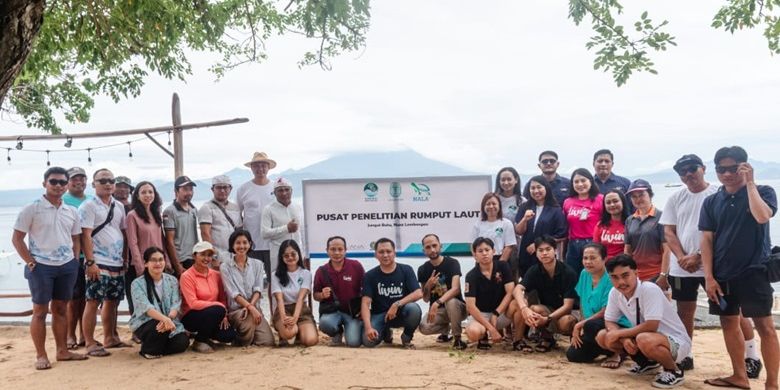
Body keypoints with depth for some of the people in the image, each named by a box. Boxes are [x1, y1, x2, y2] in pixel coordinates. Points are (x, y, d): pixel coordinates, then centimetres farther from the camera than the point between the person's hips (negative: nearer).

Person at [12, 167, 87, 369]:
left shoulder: (71, 212, 9)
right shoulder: (31, 209, -5)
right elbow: (17, 239, -5)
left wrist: (75, 261, 5)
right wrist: (31, 262, -10)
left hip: (67, 267, 5)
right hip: (41, 267, -4)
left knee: (60, 309, 11)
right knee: (40, 311, 1)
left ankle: (62, 351, 19)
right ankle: (41, 355, 8)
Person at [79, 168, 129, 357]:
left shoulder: (119, 206, 14)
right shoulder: (88, 206, -5)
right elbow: (85, 235, -10)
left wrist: (125, 258, 12)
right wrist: (90, 262, -16)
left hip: (117, 263, 6)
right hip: (98, 263, -6)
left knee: (112, 301, 12)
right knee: (93, 302, -5)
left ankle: (110, 338, 23)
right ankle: (90, 343, 0)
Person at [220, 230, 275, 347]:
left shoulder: (257, 264, 10)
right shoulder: (225, 266, 0)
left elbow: (258, 289, 0)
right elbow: (233, 293, -9)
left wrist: (251, 306, -19)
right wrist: (250, 307, -22)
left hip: (254, 307, 3)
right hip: (235, 309, -3)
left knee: (267, 342, -17)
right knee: (249, 320, -39)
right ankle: (239, 340, -6)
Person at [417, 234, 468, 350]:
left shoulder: (452, 263, -12)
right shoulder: (423, 270, 1)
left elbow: (455, 289, -27)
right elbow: (425, 299, 4)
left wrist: (437, 303, -41)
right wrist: (428, 286, -18)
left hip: (458, 307, -4)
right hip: (437, 310, 4)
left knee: (451, 301, -38)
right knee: (424, 327, -27)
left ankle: (457, 338, -16)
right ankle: (446, 329, 10)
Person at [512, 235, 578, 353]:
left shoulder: (568, 272, -18)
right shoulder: (534, 271, -9)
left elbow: (568, 305, -22)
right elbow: (517, 290, -25)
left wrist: (547, 319, -37)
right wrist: (524, 309, -47)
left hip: (566, 313, -2)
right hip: (546, 311, 2)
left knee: (566, 322, -37)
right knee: (534, 309, -32)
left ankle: (547, 337, -3)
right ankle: (547, 337, -4)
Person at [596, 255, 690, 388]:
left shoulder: (650, 289, -27)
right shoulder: (614, 293, -7)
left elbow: (651, 326, -32)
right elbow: (609, 322, 1)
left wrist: (619, 333, -21)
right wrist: (624, 339, -20)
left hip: (675, 341, -7)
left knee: (645, 340, -39)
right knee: (602, 337, -6)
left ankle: (674, 371, -8)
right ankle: (647, 362, 14)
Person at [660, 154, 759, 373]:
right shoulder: (675, 199, 8)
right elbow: (669, 232, 5)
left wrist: (697, 257, -15)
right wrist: (682, 258, -9)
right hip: (681, 267, 4)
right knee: (684, 311, 11)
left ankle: (752, 356, 11)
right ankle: (685, 356, 23)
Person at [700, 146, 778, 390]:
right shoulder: (711, 202, 7)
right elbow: (707, 240, 4)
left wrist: (750, 183, -18)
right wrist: (708, 277, -3)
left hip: (753, 272, -4)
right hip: (722, 275, 5)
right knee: (729, 323, 12)